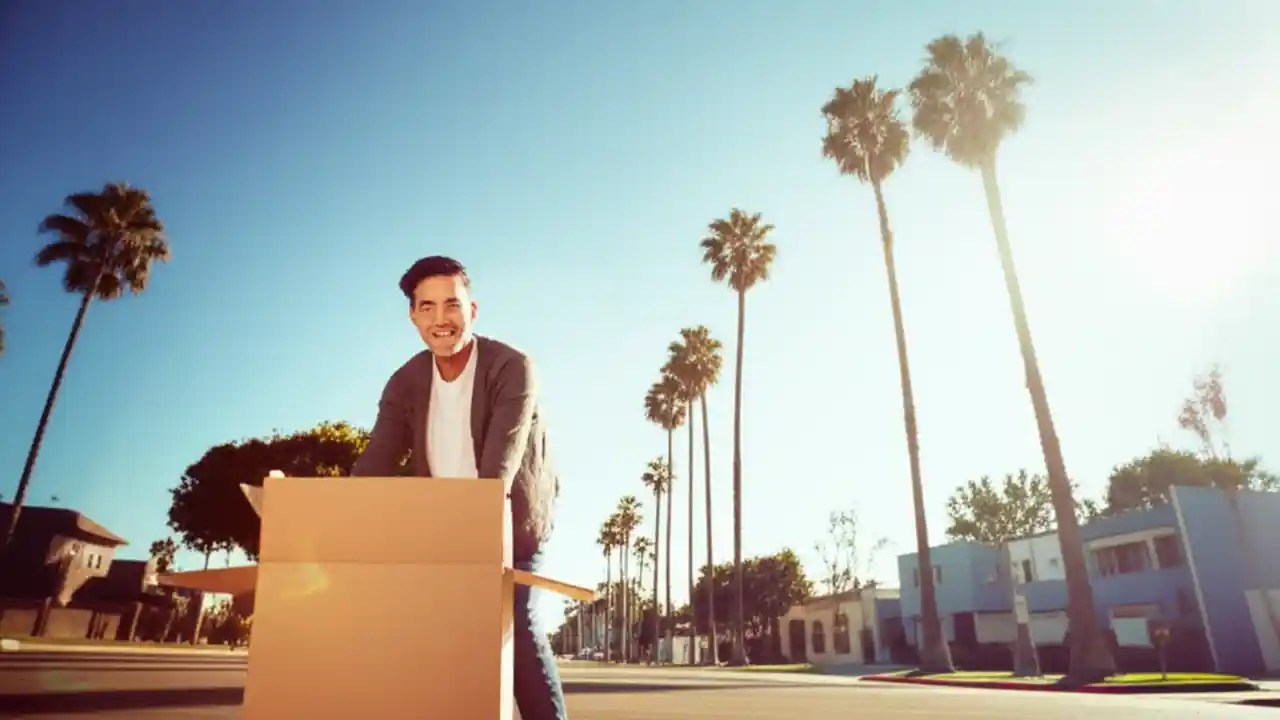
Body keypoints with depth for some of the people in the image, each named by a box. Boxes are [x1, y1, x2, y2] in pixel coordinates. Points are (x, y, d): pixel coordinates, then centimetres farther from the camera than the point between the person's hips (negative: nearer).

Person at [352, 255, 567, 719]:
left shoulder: (512, 368, -22)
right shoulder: (405, 383, -5)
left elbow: (501, 462, -34)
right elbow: (375, 462, -12)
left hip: (514, 522, -4)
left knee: (517, 622, -15)